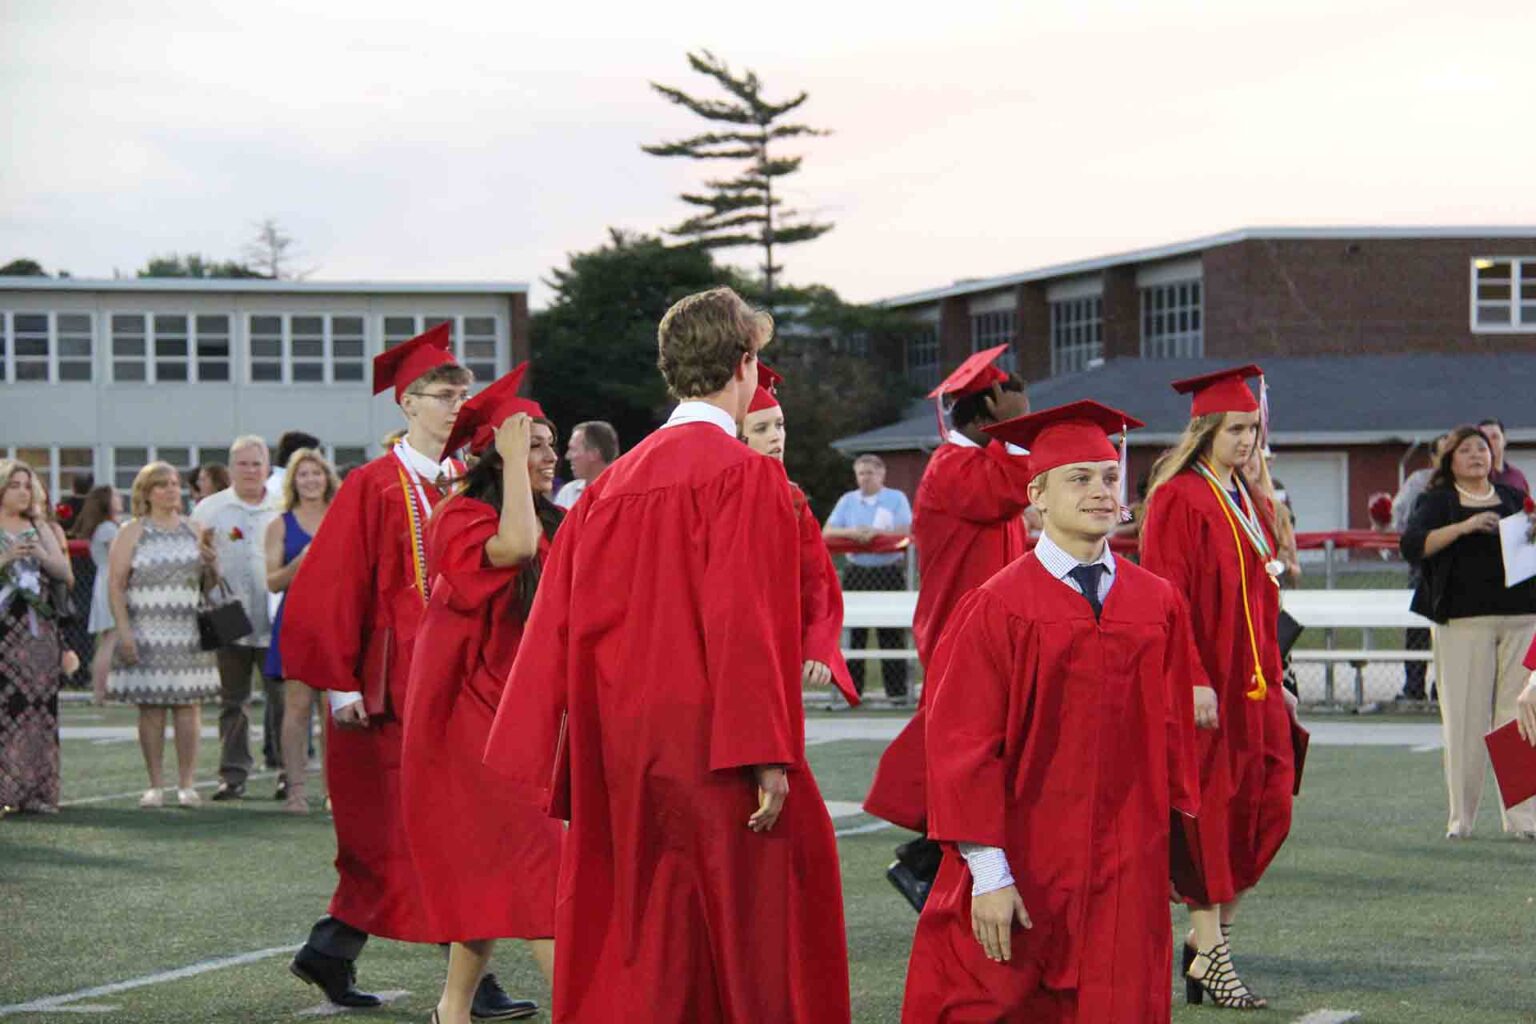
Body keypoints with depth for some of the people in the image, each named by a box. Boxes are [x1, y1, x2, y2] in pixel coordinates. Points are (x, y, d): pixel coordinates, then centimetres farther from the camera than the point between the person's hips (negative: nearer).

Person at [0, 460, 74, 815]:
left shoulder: (39, 528, 17)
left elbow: (67, 575, 10)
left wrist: (42, 554, -6)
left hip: (39, 629, 4)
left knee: (39, 707, 0)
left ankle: (35, 791, 2)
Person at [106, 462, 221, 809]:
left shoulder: (194, 531, 14)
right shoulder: (132, 533, 4)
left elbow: (209, 585, 19)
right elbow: (115, 584, -2)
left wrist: (212, 566, -4)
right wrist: (123, 630, -11)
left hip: (188, 633, 2)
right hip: (146, 633, -2)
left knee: (188, 705, -3)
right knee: (150, 706, -2)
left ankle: (187, 784, 1)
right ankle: (154, 785, 4)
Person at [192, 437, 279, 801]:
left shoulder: (281, 511, 10)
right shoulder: (210, 509, 8)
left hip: (273, 621, 0)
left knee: (282, 698, -3)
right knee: (232, 702, 5)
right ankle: (233, 774, 9)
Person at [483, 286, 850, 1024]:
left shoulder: (614, 483, 10)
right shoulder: (746, 474, -9)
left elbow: (566, 621, 9)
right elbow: (749, 621, -17)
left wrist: (570, 764, 13)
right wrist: (767, 754, -17)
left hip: (623, 745, 6)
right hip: (708, 739, -6)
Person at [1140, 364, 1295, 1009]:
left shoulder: (1251, 501, 15)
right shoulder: (1178, 500, -9)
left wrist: (1274, 678, 16)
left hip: (1252, 682, 8)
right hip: (1205, 682, -8)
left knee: (1265, 810, 4)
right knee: (1209, 811, -4)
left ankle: (1210, 935, 17)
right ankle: (1210, 954, 1)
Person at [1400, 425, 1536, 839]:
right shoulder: (1437, 502, 9)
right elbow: (1412, 544, -8)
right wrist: (1464, 526, -17)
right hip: (1464, 619, -3)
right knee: (1465, 718, -6)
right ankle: (1461, 816, 0)